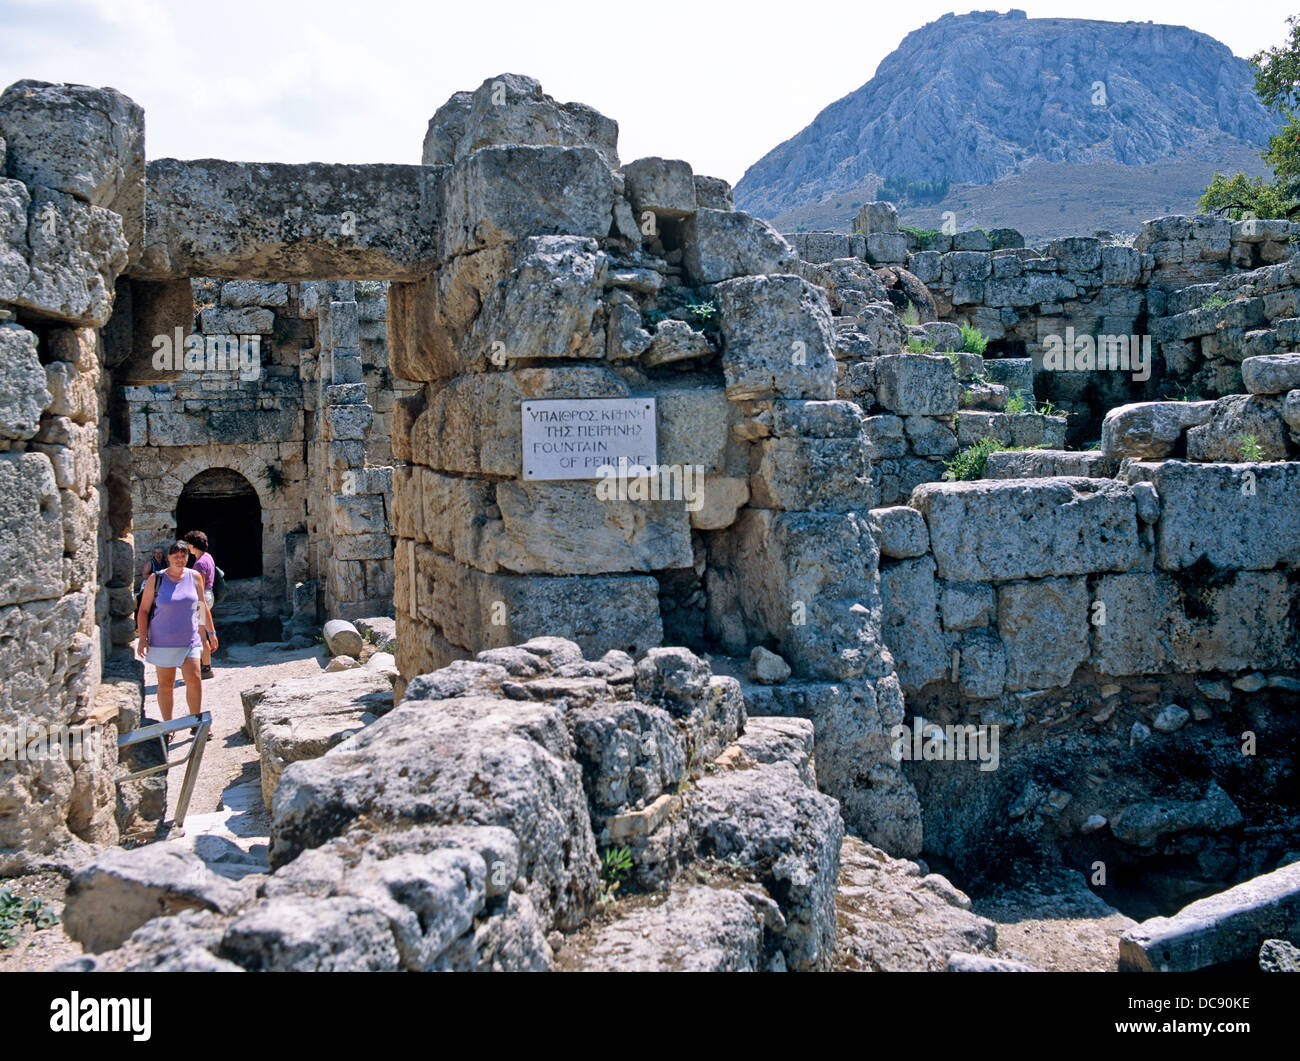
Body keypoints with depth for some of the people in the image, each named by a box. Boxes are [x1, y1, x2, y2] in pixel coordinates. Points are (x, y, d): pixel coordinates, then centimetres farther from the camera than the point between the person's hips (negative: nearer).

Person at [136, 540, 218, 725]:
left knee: (194, 679, -7)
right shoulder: (156, 579, -3)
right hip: (162, 641, -1)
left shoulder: (195, 577, 4)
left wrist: (211, 633, 14)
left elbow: (203, 606, 14)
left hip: (189, 639, 1)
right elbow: (143, 610, 0)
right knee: (165, 684, 5)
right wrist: (143, 638, -7)